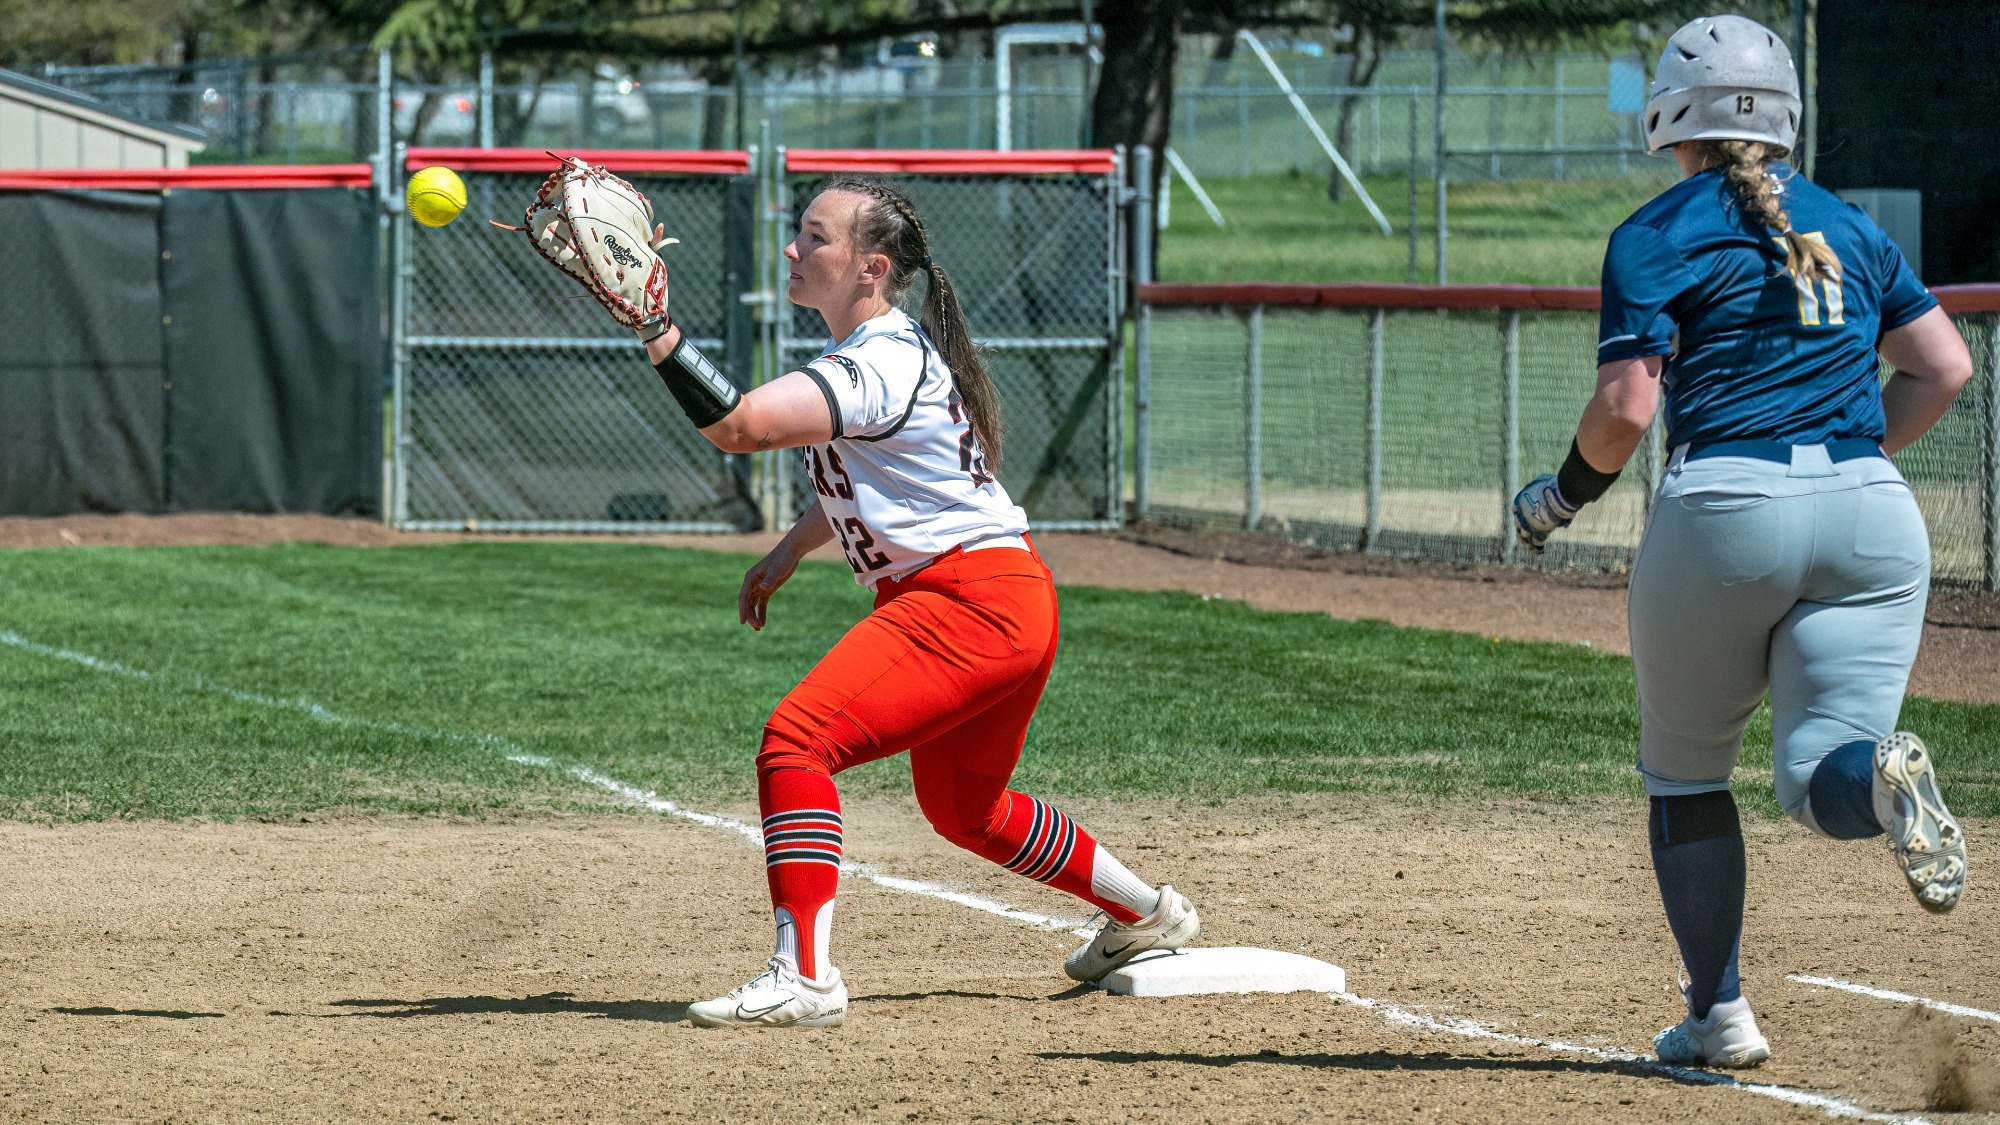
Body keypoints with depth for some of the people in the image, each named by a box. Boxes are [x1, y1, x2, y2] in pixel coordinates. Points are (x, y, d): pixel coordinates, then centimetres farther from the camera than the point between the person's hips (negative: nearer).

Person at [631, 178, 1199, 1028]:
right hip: (1011, 607, 11)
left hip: (973, 600, -11)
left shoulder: (879, 366, -20)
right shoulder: (887, 350, 13)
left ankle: (804, 976, -27)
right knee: (963, 808, 28)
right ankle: (1145, 916, 44)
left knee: (796, 742, -21)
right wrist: (790, 550, 24)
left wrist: (657, 332, -38)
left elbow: (740, 425, -34)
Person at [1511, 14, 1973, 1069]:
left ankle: (1718, 1014, 13)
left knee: (1684, 774, 16)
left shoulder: (1658, 233, 2)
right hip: (1872, 510, 3)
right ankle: (1877, 774, -36)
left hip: (1725, 508, -3)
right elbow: (1945, 364, 14)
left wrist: (1567, 491, 11)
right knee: (1821, 781, 0)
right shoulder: (1848, 226, 18)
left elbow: (1626, 408, -7)